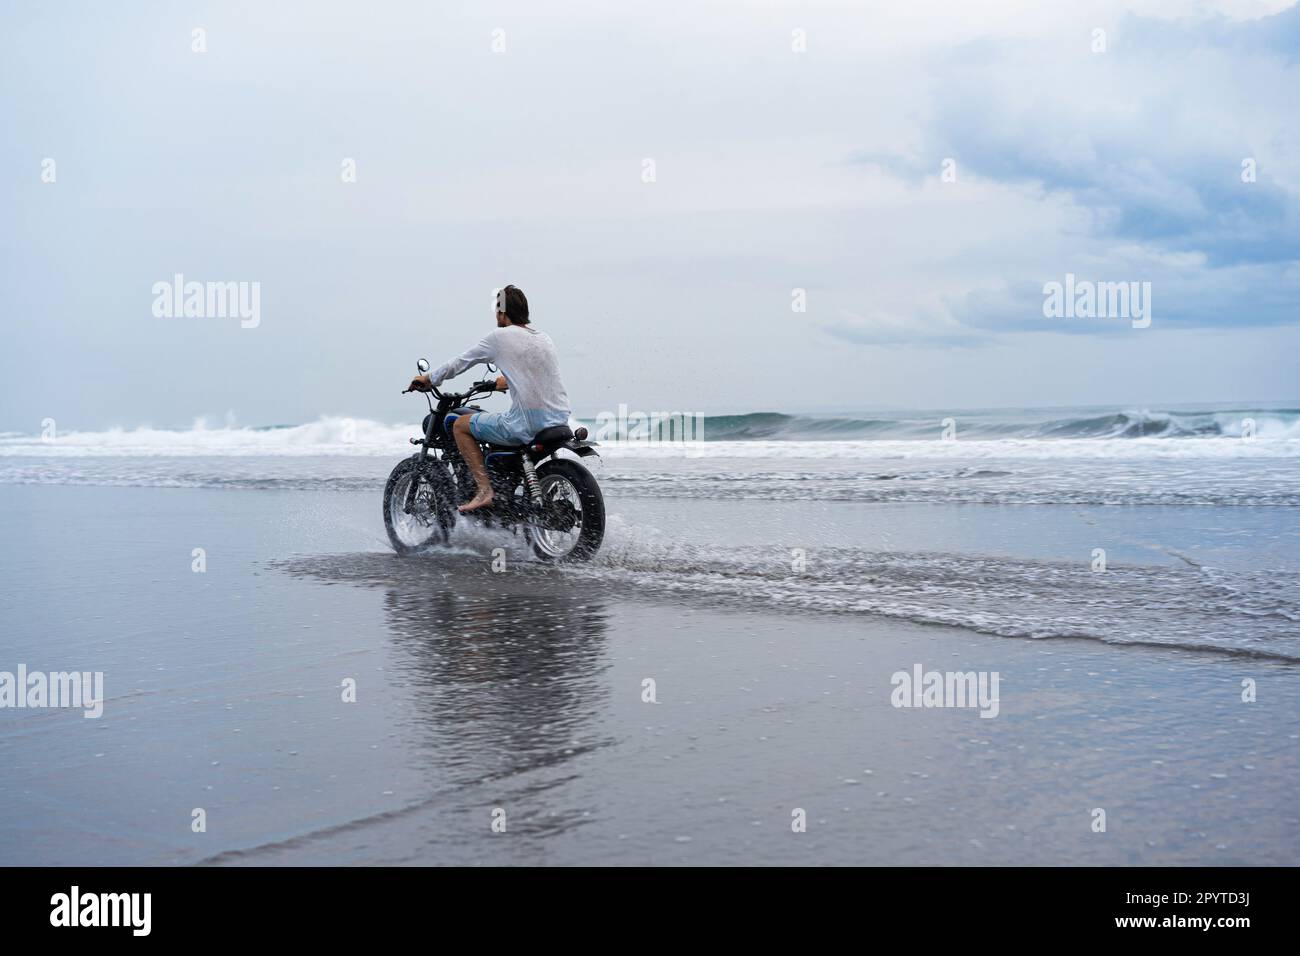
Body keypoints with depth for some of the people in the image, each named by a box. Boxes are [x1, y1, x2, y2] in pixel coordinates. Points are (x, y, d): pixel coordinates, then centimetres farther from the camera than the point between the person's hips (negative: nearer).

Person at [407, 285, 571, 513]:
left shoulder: (500, 336, -2)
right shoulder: (545, 339, 16)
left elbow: (461, 362, 8)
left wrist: (429, 378, 23)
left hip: (526, 424, -7)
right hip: (560, 420, 7)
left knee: (460, 425, 9)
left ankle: (484, 489, -2)